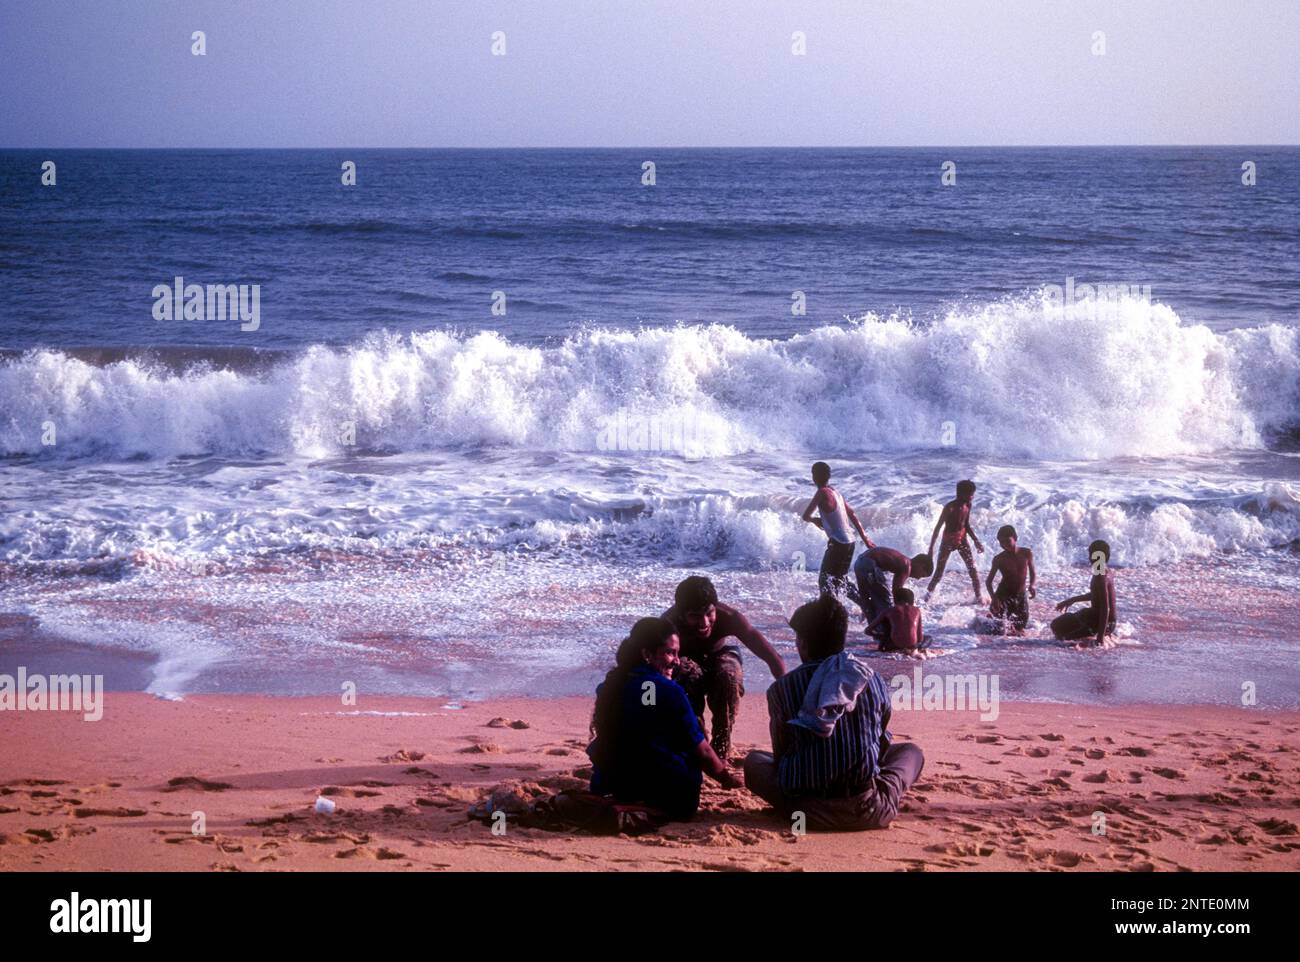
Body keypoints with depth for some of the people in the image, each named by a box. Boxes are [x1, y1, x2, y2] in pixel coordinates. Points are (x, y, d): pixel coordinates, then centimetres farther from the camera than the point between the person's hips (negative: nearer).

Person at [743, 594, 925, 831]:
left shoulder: (782, 688, -1)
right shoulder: (873, 681, 5)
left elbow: (780, 753, 10)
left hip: (807, 812, -2)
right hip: (868, 814, 2)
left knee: (754, 760, 29)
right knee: (911, 751, 31)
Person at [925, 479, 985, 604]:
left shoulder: (967, 506, -4)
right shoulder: (950, 507, -23)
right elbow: (938, 527, -19)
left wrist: (976, 541, 8)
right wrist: (931, 548, -19)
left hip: (962, 541, 5)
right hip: (948, 542, -5)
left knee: (973, 569, -2)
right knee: (939, 573, 2)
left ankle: (979, 597, 9)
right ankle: (927, 597, 20)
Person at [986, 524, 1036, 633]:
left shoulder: (1026, 554, -6)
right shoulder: (999, 559, -11)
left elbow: (1033, 574, 6)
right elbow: (988, 581, -6)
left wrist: (1033, 585, -15)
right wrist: (993, 598, -21)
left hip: (1021, 596, 2)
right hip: (1003, 595, -2)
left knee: (1020, 631, 2)